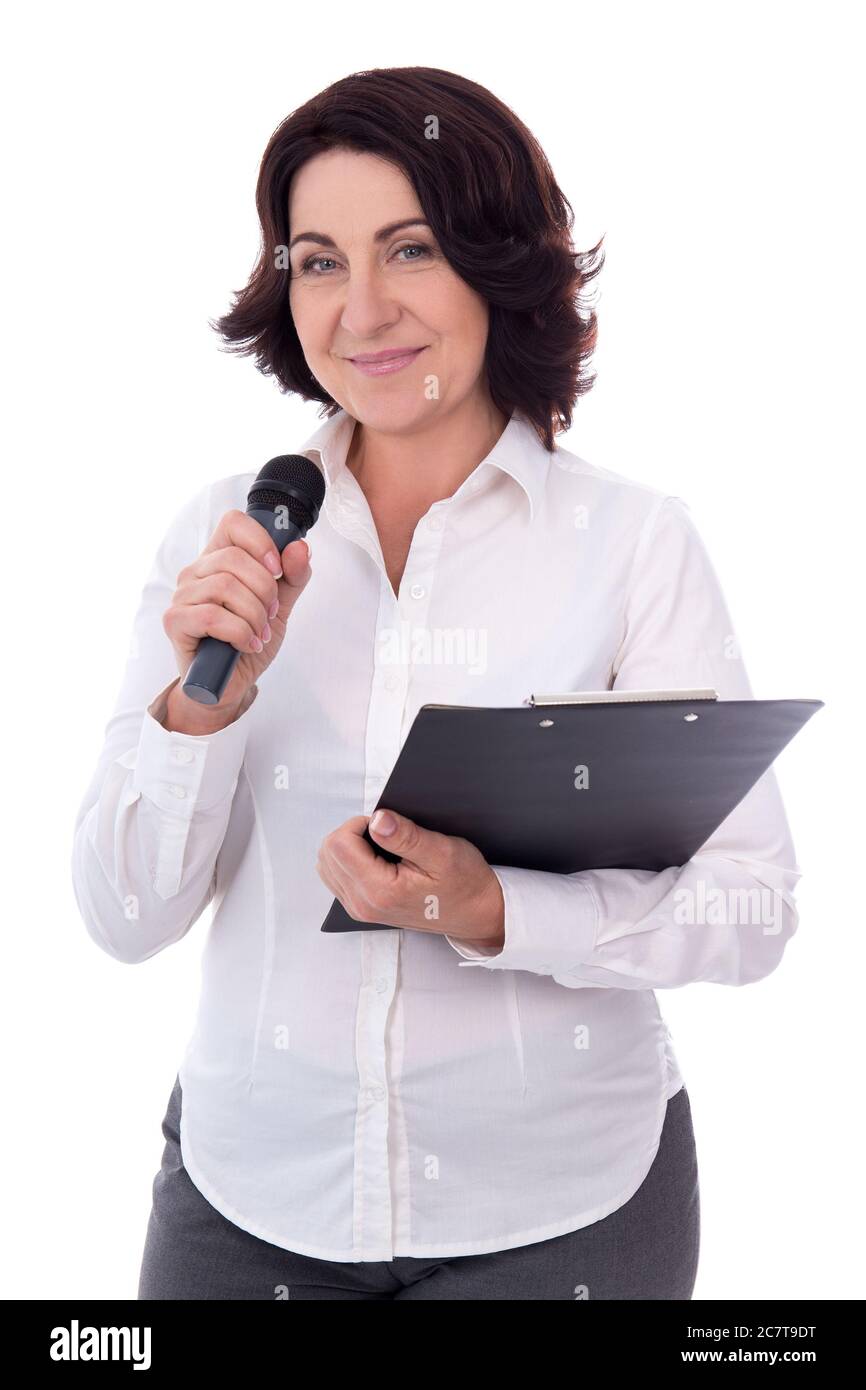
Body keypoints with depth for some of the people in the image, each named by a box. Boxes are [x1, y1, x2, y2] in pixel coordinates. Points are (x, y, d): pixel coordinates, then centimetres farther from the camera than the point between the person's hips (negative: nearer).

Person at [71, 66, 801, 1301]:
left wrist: (491, 912, -24)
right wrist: (202, 702, -20)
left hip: (559, 1206, -2)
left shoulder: (636, 538, -8)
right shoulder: (227, 536, -2)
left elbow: (753, 908, -10)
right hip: (253, 1196, 2)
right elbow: (126, 920, -4)